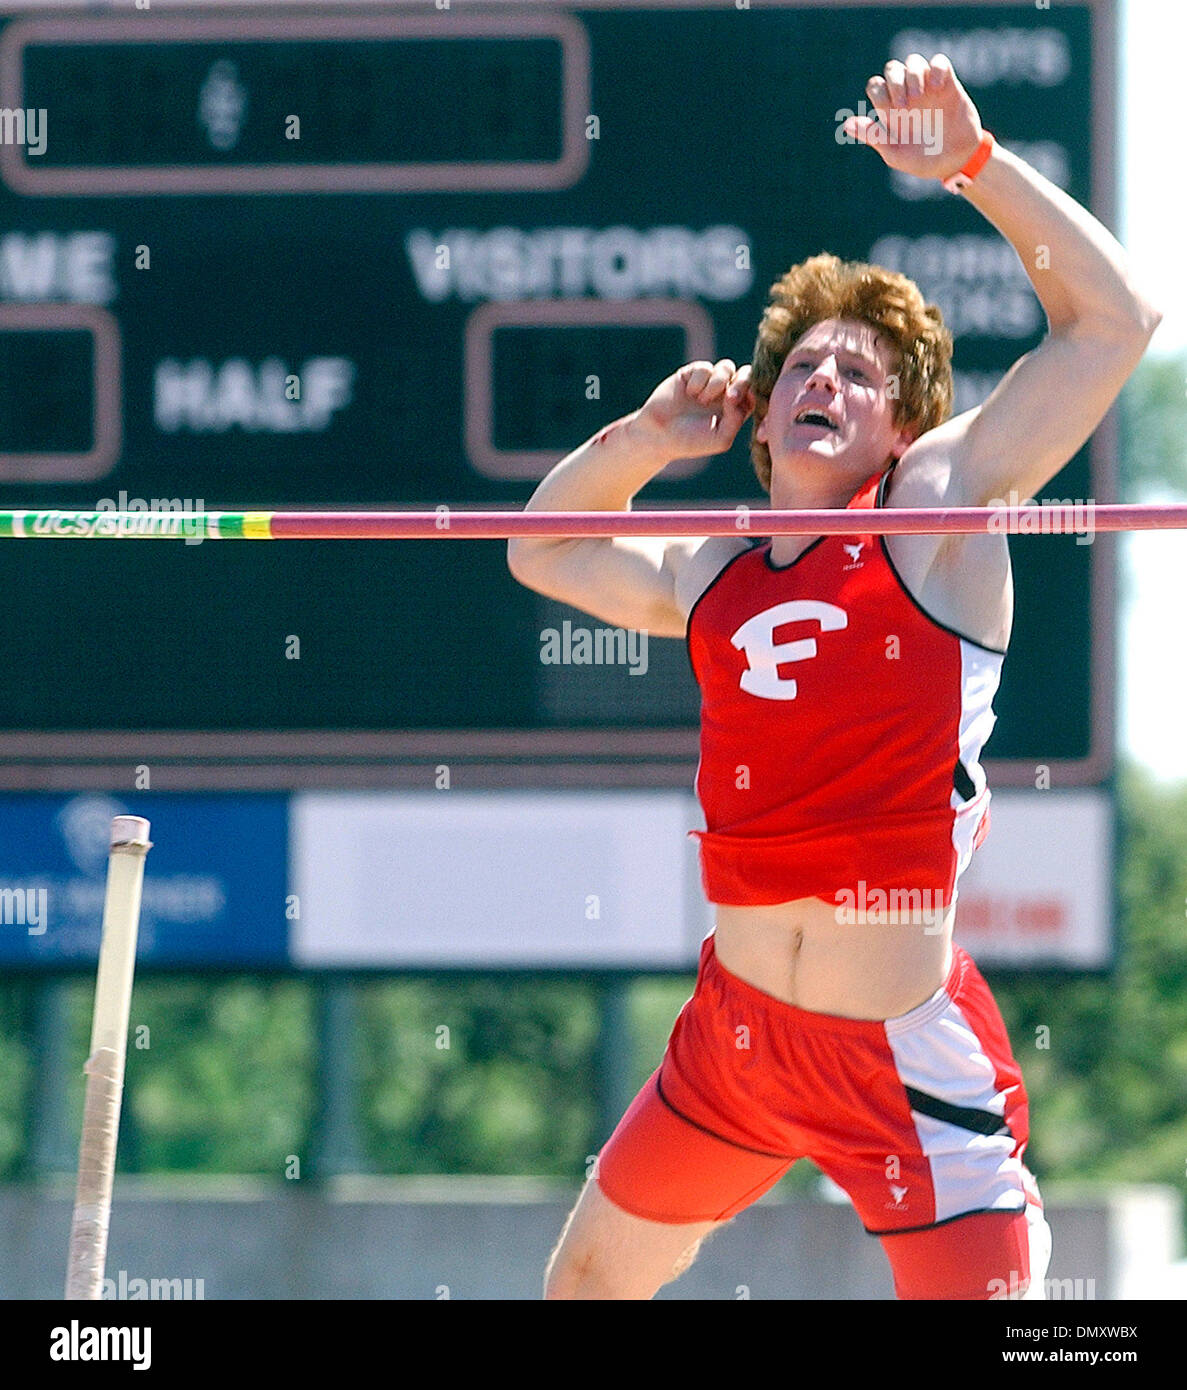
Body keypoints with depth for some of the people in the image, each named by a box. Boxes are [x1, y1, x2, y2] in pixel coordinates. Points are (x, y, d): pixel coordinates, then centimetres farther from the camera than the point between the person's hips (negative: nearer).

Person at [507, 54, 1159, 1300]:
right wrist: (645, 438, 15)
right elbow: (543, 548, 32)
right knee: (590, 1276, 21)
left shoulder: (938, 510, -1)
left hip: (907, 1050, -6)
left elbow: (1111, 320, -7)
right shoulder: (707, 574, 13)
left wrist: (972, 162, -10)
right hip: (737, 1031, 6)